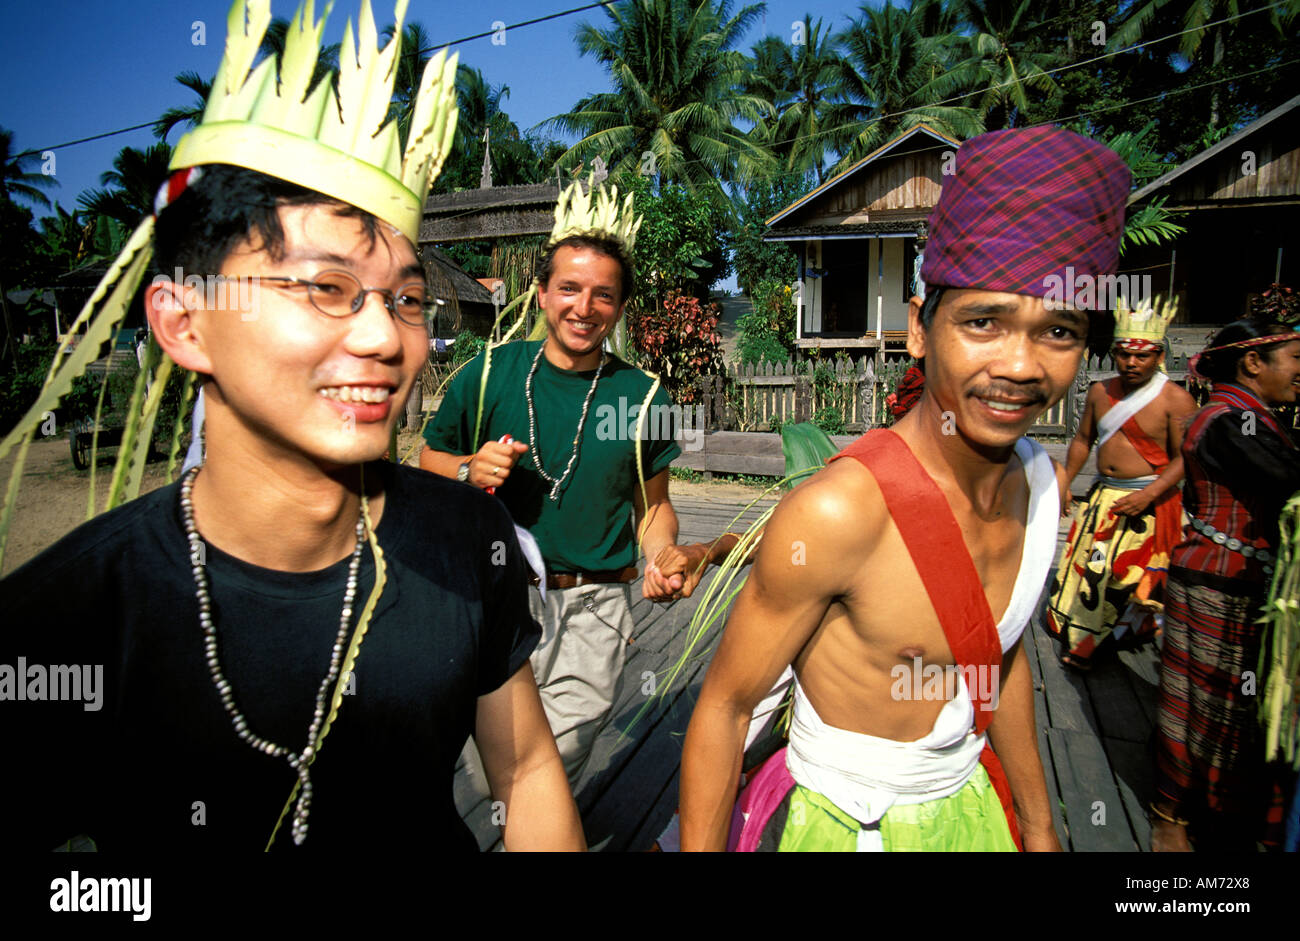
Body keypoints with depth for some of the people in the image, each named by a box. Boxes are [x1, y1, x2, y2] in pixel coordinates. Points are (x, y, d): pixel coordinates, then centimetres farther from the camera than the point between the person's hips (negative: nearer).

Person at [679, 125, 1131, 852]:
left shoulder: (1043, 484, -9)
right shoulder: (835, 512, -32)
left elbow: (1002, 651, 7)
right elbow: (724, 707, -21)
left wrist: (1039, 826, 16)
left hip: (969, 806, 7)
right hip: (840, 823, -6)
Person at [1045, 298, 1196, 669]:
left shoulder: (1175, 399, -11)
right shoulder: (1101, 392, 5)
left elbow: (1184, 457, -13)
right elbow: (1083, 440, 16)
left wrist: (1149, 495, -23)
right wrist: (1065, 482, 10)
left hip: (1149, 503, -5)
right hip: (1101, 496, 5)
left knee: (1133, 575, 0)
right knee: (1085, 563, 13)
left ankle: (1093, 645, 11)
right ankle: (1071, 628, 30)